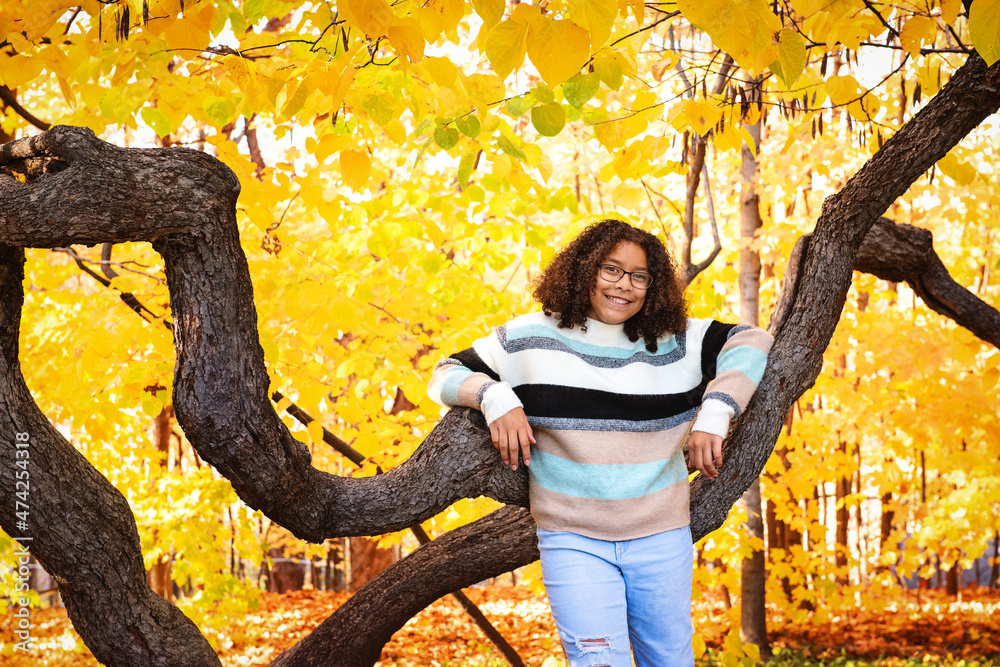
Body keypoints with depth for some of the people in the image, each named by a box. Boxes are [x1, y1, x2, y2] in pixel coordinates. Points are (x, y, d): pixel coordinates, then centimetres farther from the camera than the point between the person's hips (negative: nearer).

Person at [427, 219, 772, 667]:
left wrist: (713, 417, -7)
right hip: (573, 540, -2)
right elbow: (446, 375, 5)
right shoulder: (531, 338, -1)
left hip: (661, 536, 3)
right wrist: (495, 397, -16)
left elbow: (751, 342, 7)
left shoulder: (677, 341, 2)